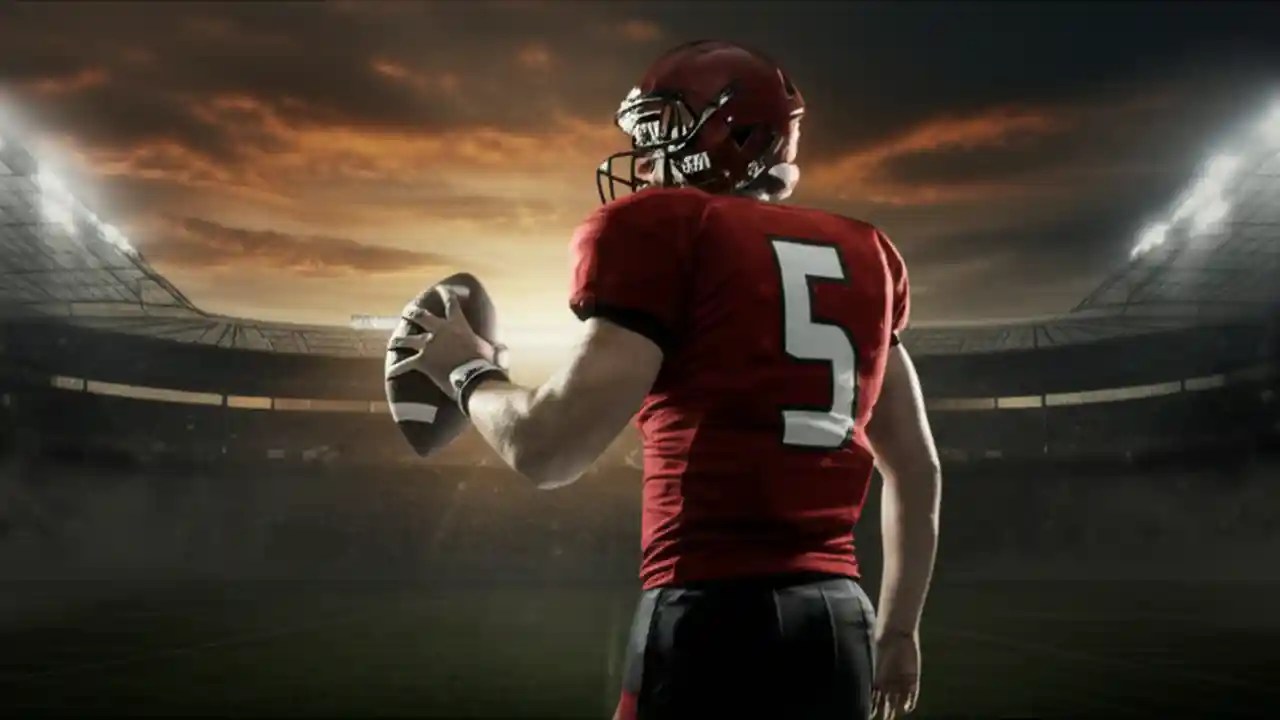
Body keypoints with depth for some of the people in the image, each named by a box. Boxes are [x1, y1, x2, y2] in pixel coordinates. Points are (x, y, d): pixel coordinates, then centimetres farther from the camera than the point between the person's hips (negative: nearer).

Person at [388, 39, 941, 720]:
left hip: (715, 623, -6)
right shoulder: (862, 254, 15)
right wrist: (897, 627, 30)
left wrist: (468, 370, 10)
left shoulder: (664, 233, -4)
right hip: (839, 629, 7)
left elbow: (548, 450, -10)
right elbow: (917, 469, 20)